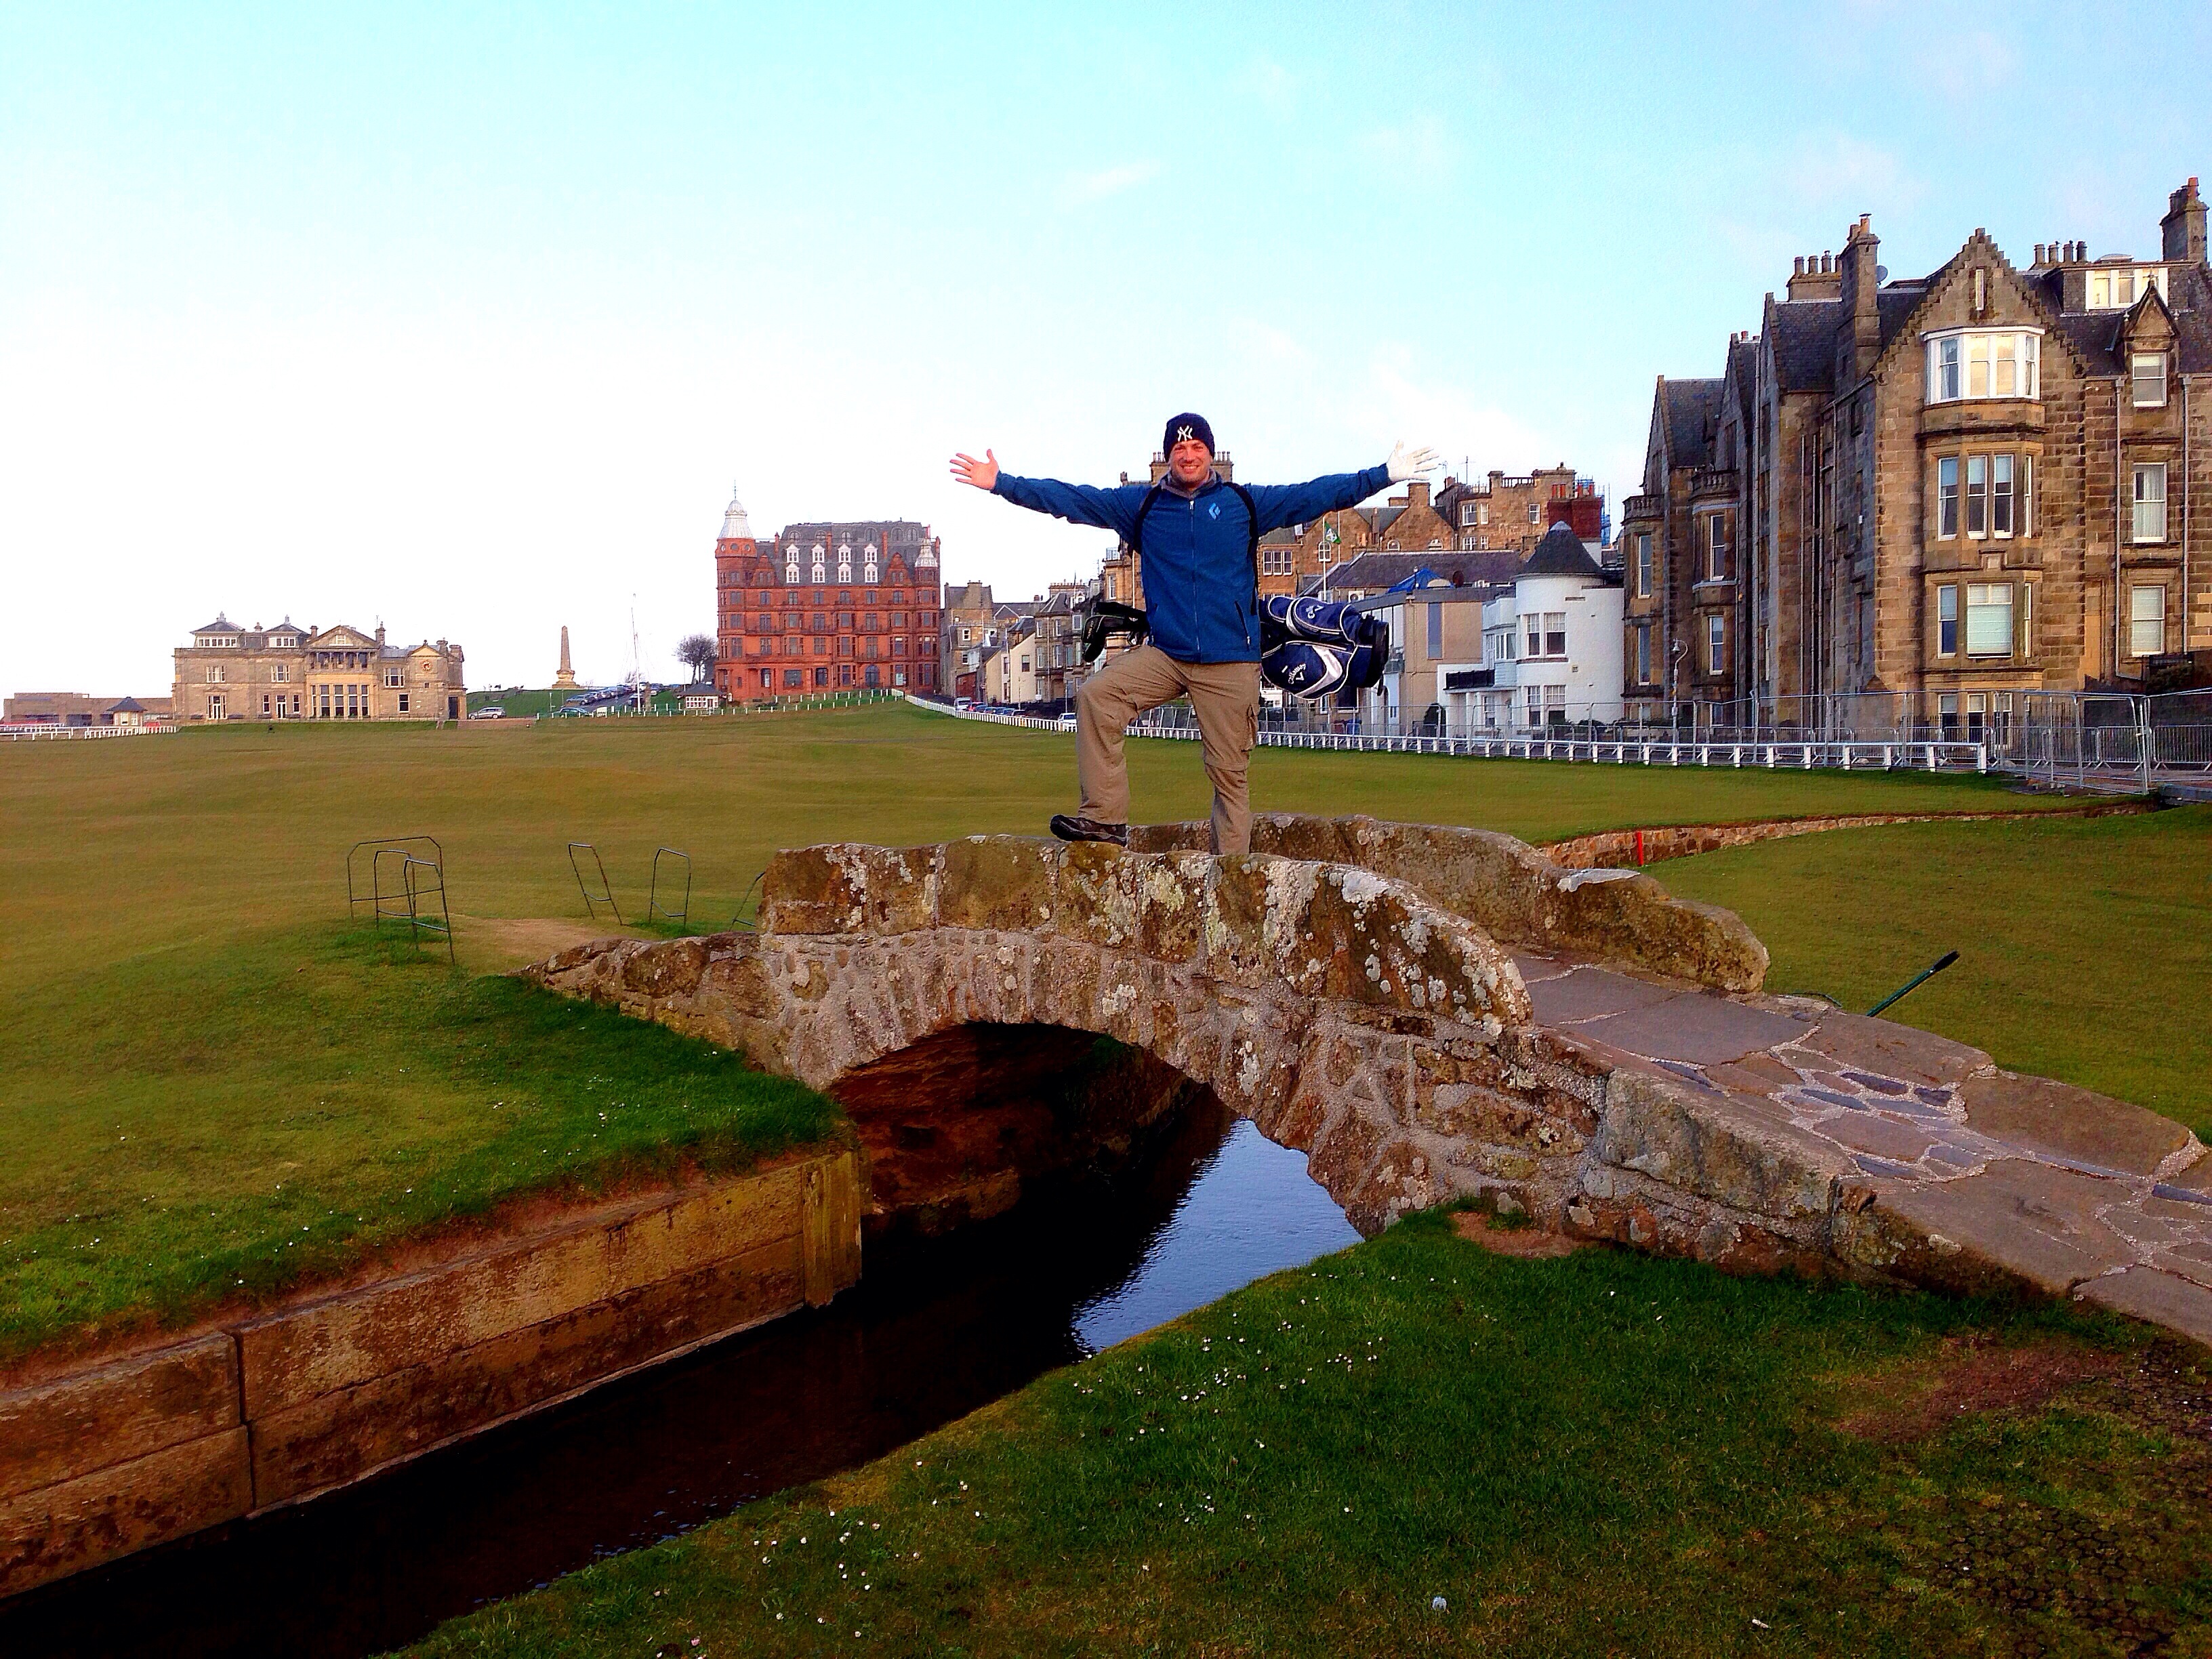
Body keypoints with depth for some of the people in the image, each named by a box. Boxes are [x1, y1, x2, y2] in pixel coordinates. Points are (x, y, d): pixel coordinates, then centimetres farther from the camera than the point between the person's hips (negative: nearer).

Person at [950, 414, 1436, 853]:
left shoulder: (1244, 503, 8)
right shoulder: (1141, 504, 10)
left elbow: (1318, 494, 8)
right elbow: (1069, 499, 9)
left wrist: (1384, 475, 2)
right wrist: (1002, 484, 3)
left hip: (1231, 664, -1)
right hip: (1164, 655, 2)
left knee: (1228, 772, -1)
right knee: (1096, 695, -20)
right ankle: (1105, 817, -16)